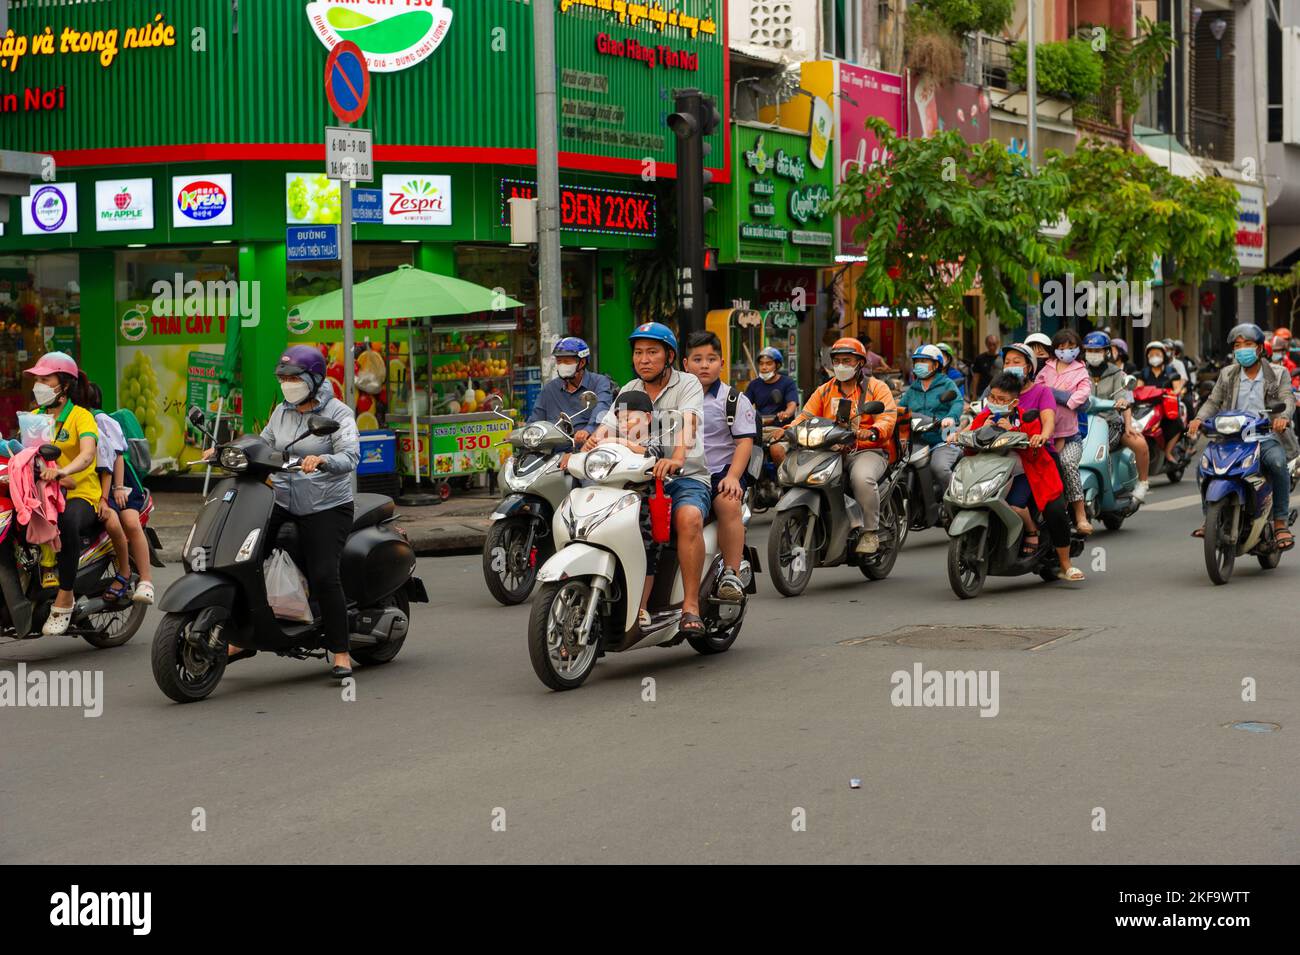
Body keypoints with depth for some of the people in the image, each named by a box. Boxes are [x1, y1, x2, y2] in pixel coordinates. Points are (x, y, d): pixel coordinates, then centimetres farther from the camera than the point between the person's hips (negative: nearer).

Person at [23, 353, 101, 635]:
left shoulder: (81, 416, -2)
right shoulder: (34, 417, 18)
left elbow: (87, 455, -19)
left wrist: (62, 471, -39)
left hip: (79, 495, -6)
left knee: (68, 521, -39)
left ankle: (64, 600, -33)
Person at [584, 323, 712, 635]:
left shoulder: (687, 384, 0)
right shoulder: (629, 391, 16)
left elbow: (687, 423, -20)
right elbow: (608, 425, 1)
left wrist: (677, 458, -41)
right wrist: (591, 443, -24)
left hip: (686, 477, -5)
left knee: (688, 518, -35)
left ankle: (691, 605, -30)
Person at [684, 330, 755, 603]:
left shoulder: (734, 400, 3)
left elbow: (744, 441, -3)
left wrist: (733, 476, -17)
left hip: (721, 470, -3)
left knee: (728, 503, -33)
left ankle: (731, 575, -28)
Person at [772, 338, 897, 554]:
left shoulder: (877, 388, 5)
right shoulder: (825, 391, 20)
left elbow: (888, 419, -9)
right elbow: (805, 416, 11)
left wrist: (872, 431, -33)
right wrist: (788, 430, -11)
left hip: (868, 450, -5)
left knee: (862, 478, -37)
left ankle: (871, 532, -21)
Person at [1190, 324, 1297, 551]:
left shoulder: (1276, 374, 6)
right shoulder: (1227, 374, 14)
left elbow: (1287, 398, -8)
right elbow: (1214, 401, 9)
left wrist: (1283, 416, -32)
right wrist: (1199, 418, -13)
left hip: (1267, 439, -3)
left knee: (1277, 463, -35)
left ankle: (1280, 523, -24)